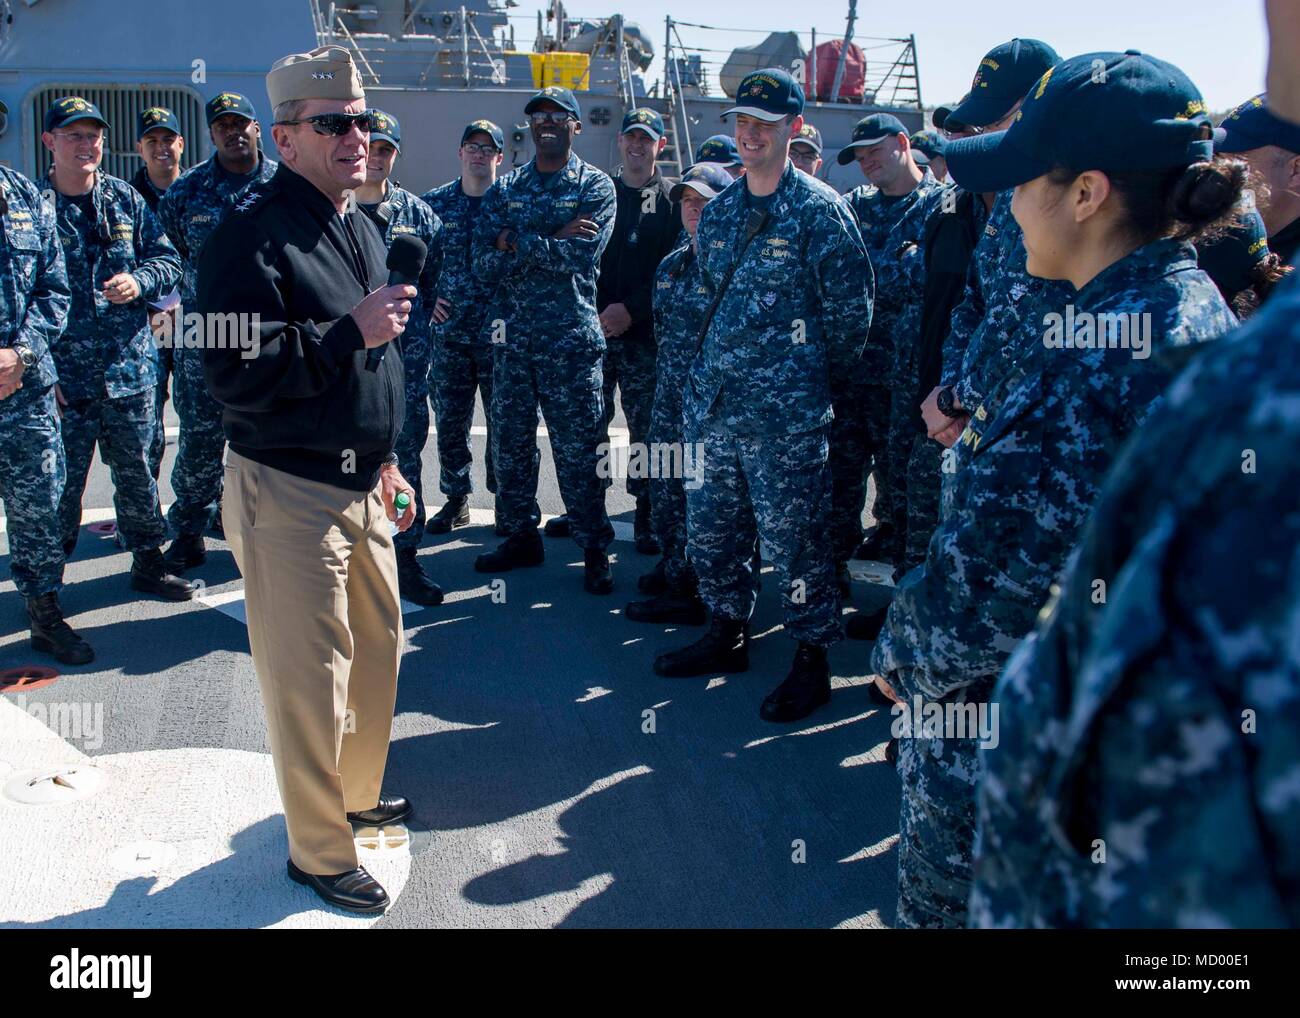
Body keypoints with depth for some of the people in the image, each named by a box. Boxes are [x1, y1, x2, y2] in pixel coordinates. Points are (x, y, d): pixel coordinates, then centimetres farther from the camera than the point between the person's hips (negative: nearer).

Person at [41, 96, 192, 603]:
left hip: (131, 370, 3)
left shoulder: (126, 199, 8)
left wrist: (139, 281, -11)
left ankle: (148, 561, 28)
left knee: (137, 473, 13)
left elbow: (168, 260, 12)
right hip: (64, 376, -3)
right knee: (59, 484, 4)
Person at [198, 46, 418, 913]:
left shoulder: (361, 228, 13)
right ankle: (319, 850, 20)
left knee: (379, 645, 19)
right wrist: (351, 333, -25)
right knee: (309, 674, 1)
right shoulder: (252, 234, -16)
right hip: (289, 493, -8)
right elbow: (236, 375, -23)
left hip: (360, 486, 9)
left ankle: (357, 791, 42)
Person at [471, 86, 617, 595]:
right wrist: (552, 242, -13)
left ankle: (594, 548, 12)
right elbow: (485, 261, -3)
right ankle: (520, 536, 26)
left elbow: (582, 254, -15)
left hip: (570, 341, -4)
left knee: (578, 450, 0)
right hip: (511, 337, 4)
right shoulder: (504, 189, 11)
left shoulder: (595, 186, 1)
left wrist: (515, 242, -11)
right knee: (510, 443, 10)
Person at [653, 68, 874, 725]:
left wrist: (813, 382, 1)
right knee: (709, 530, 14)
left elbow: (850, 313, -5)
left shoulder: (820, 211, -7)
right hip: (711, 406, 7)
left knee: (793, 541, 0)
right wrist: (717, 369, 18)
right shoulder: (718, 213, 13)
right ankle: (728, 634, 33)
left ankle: (812, 660, 15)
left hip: (786, 417, -7)